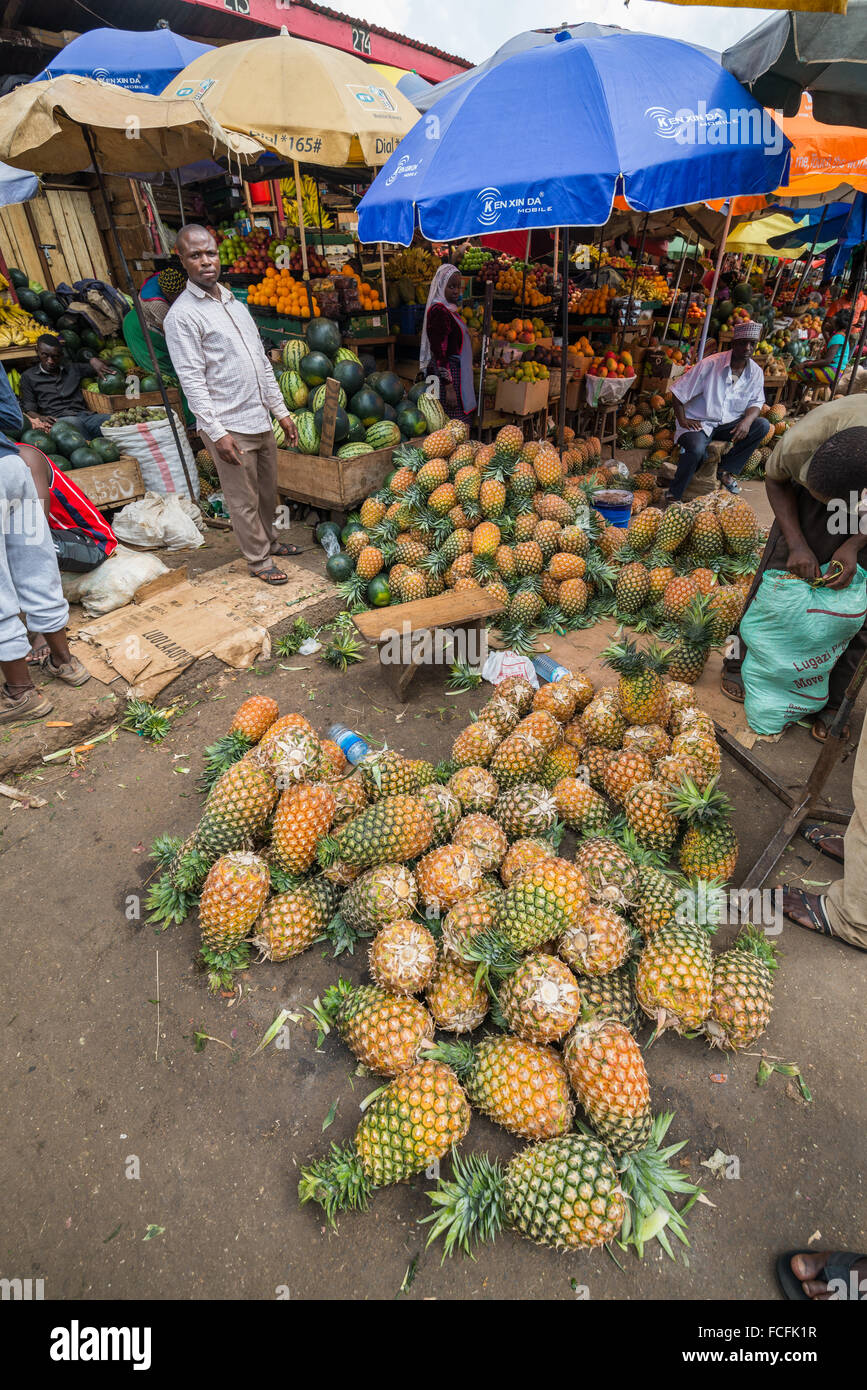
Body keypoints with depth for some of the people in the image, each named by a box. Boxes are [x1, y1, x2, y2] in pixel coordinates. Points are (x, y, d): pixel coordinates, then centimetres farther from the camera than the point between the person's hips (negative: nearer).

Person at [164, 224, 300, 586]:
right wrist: (217, 432, -20)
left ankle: (270, 540, 36)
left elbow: (262, 362, 19)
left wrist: (281, 411, 15)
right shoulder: (182, 315, -8)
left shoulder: (235, 304, 17)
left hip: (261, 420, 7)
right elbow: (192, 380, -14)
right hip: (229, 426, -7)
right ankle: (259, 559, 14)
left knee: (268, 491, 17)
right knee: (244, 500, 1)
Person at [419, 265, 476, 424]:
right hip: (447, 375, -10)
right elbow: (439, 352, -19)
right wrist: (449, 387, -24)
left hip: (459, 374, 10)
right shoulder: (438, 311, -14)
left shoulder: (450, 309, 16)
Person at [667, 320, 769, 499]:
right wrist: (682, 420, -16)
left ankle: (727, 471, -5)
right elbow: (679, 392, -9)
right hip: (699, 423, -5)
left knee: (762, 426, -15)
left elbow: (756, 402, 7)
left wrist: (747, 420, -16)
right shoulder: (710, 365, -12)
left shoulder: (756, 373, 3)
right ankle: (673, 496, -21)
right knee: (697, 449, -37)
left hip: (729, 424, 6)